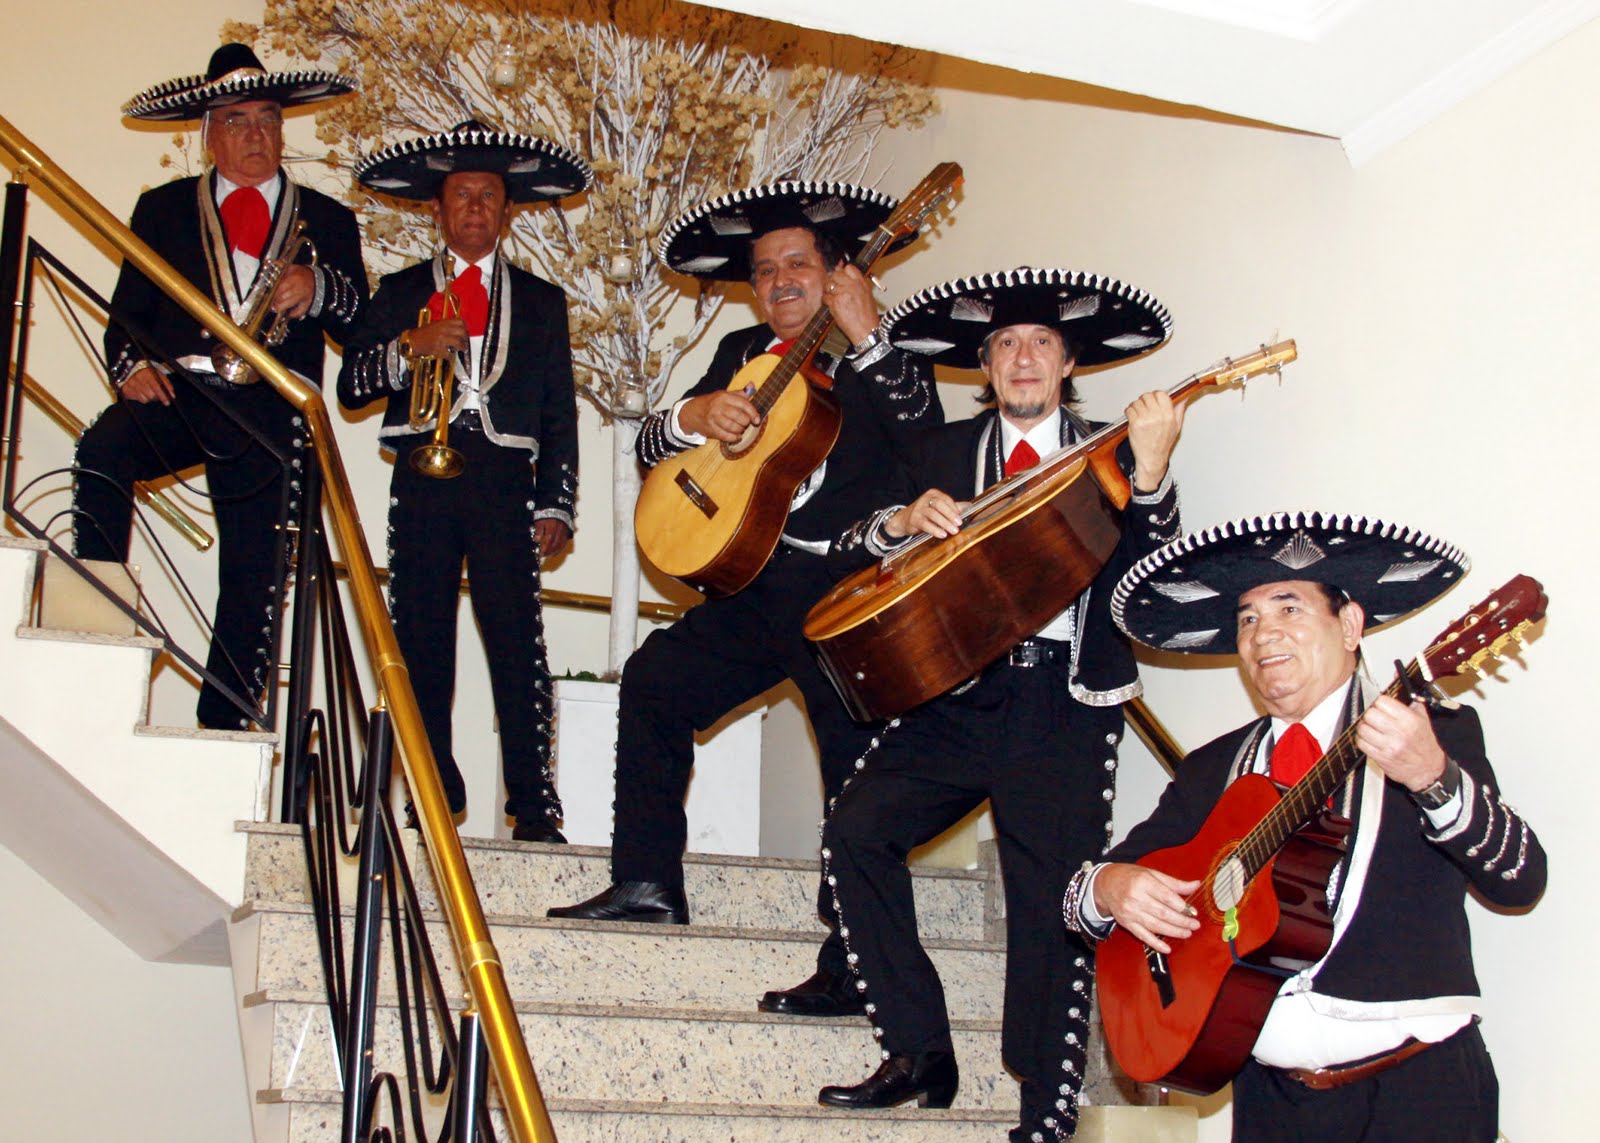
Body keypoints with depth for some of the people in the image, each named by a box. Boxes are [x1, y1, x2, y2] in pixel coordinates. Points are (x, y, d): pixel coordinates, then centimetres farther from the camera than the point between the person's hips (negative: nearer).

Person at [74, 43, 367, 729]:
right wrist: (132, 365, -10)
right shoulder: (162, 209, 18)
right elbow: (127, 315, 11)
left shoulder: (327, 222, 18)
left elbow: (363, 329, 7)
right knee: (101, 453, -31)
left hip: (271, 414, 0)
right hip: (177, 392, 0)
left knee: (254, 575, -5)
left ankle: (223, 733, 2)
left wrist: (320, 290, -14)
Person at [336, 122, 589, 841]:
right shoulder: (400, 291, 19)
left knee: (517, 640, -11)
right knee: (420, 643, -3)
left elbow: (561, 415, 13)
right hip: (422, 480, 1)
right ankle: (434, 801, 5)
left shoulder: (541, 301, 19)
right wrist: (408, 348, -10)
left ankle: (533, 807, -11)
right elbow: (351, 387, 9)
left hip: (505, 482, -1)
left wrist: (556, 506, 3)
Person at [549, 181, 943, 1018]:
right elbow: (650, 446, 14)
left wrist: (866, 338, -28)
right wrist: (693, 418, -9)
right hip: (756, 586, 7)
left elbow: (923, 425, -19)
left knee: (861, 776, -9)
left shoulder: (886, 358, 1)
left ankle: (854, 970, -5)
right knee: (654, 682, 6)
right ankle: (648, 882, 14)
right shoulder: (743, 352, 17)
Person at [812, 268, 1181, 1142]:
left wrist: (1150, 473, -21)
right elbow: (850, 558, 11)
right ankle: (920, 1055, -1)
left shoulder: (1106, 457, 9)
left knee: (1052, 901, -9)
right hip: (959, 695, 3)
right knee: (856, 827, -14)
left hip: (1065, 706, -2)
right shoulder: (944, 451, 16)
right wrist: (903, 523, -9)